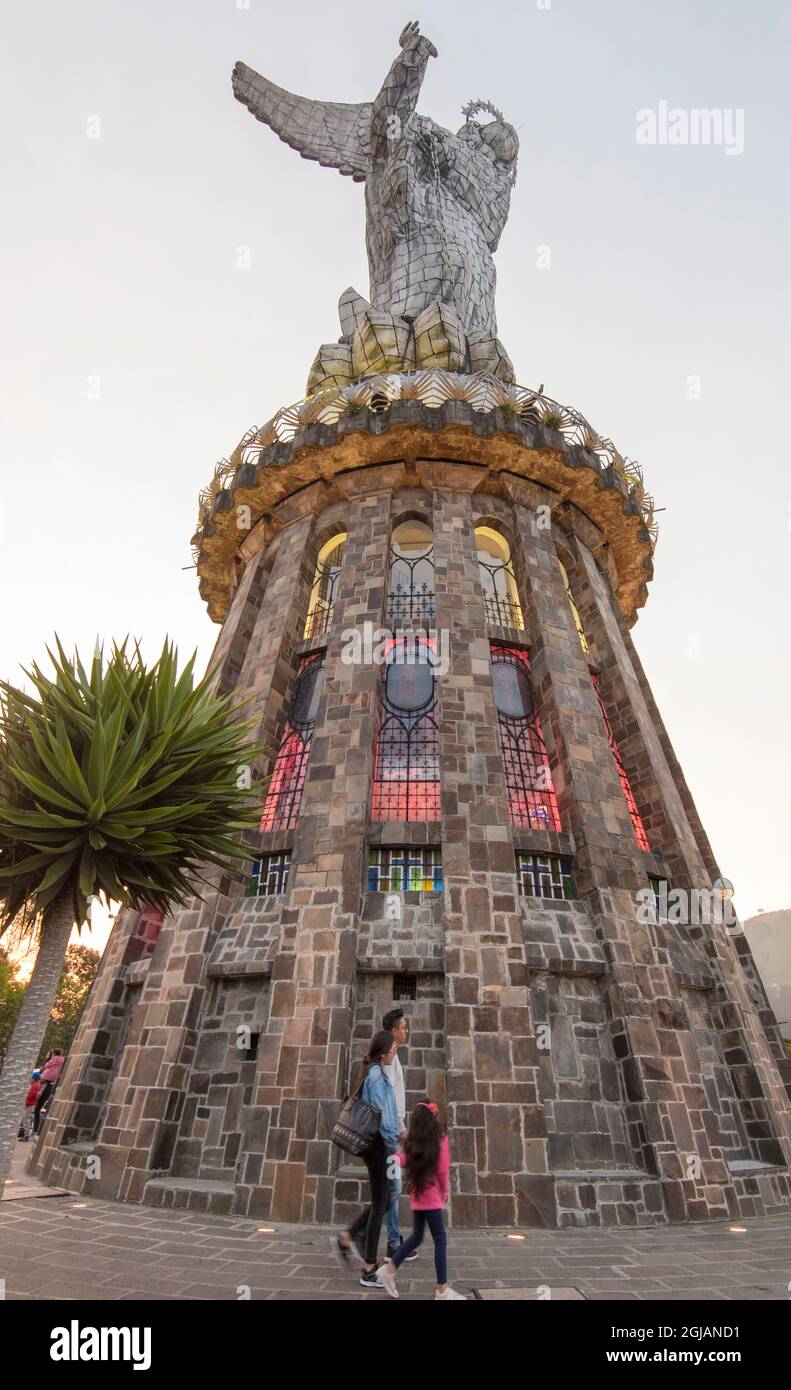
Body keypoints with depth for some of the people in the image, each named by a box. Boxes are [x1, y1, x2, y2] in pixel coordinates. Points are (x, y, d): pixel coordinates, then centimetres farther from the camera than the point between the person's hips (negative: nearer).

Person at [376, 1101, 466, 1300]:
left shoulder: (412, 1140, 1)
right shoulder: (440, 1138, -13)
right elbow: (443, 1170, -10)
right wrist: (445, 1192, 5)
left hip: (416, 1195, 6)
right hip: (432, 1196, -6)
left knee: (416, 1236, 21)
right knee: (440, 1240, 6)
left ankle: (389, 1270, 23)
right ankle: (442, 1291, 10)